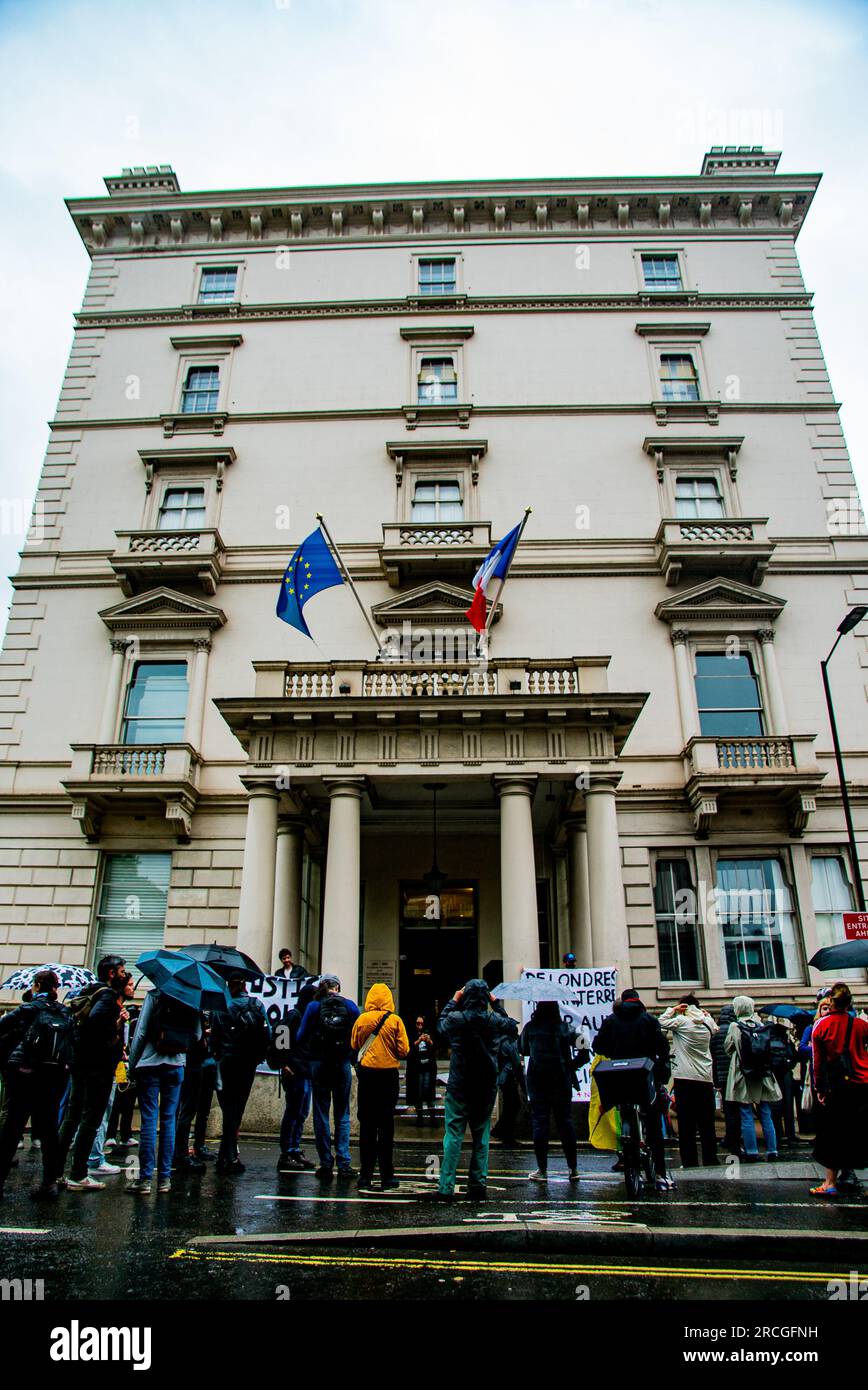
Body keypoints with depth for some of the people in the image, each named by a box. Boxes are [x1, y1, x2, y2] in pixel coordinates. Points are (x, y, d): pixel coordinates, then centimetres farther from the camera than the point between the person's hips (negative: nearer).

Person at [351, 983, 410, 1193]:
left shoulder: (361, 1019, -4)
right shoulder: (395, 1020, -8)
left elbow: (354, 1045, 7)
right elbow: (404, 1051, -7)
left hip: (366, 1073, 1)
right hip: (389, 1074, -1)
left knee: (366, 1125, 8)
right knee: (386, 1125, 6)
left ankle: (366, 1175, 9)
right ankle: (387, 1176, 10)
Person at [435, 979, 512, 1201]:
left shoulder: (455, 1019, -12)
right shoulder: (495, 1020, -6)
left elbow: (440, 1025, 11)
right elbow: (508, 1024, 18)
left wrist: (452, 1001, 17)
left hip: (458, 1087, -2)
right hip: (486, 1088, 2)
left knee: (453, 1136, 2)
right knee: (481, 1137, 12)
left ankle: (446, 1187, 0)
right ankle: (478, 1186, 14)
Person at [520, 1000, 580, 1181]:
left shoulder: (530, 1027, -3)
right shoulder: (564, 1027, -4)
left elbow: (523, 1050, 7)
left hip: (537, 1080, -1)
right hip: (561, 1080, 1)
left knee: (539, 1122, 4)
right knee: (565, 1121, 9)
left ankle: (542, 1169, 5)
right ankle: (573, 1168, 12)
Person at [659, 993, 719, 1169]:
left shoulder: (681, 1021, -9)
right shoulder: (708, 1022, 3)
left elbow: (661, 1022, 0)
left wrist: (673, 1009, 6)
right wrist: (707, 1014, 16)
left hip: (685, 1077, -4)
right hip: (706, 1078, 4)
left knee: (686, 1123, 2)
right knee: (707, 1123, 11)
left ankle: (690, 1162, 2)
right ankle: (711, 1160, 14)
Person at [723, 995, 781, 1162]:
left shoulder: (734, 1027, -10)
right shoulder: (762, 1025, -2)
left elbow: (728, 1048, 1)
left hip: (743, 1077, -3)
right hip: (763, 1077, 3)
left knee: (746, 1116, 2)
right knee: (766, 1115, 10)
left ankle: (751, 1152, 2)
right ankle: (772, 1151, 12)